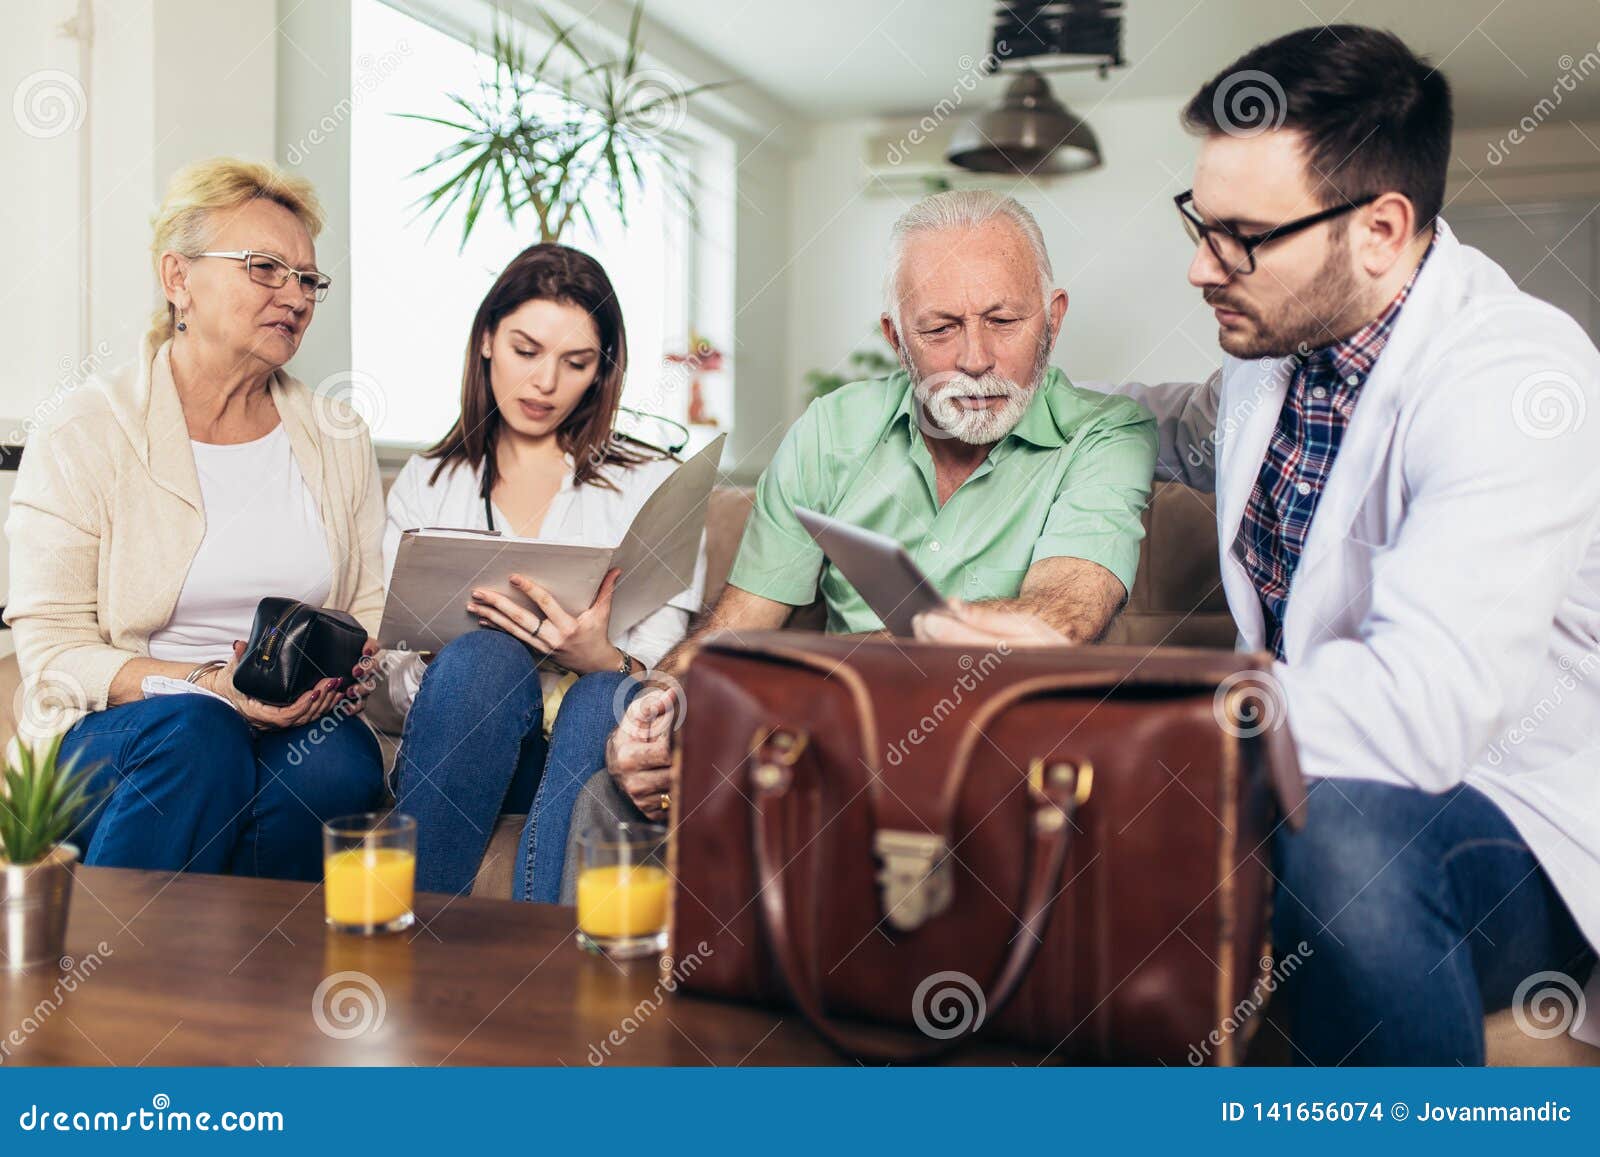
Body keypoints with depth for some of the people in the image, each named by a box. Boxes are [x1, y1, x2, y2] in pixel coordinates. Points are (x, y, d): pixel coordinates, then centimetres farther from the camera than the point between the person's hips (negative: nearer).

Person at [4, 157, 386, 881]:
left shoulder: (338, 441, 13)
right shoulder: (82, 437, 0)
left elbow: (374, 616, 13)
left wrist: (347, 671, -10)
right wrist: (205, 683, -20)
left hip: (298, 730, 3)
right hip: (108, 741, -2)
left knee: (341, 760, -30)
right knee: (195, 735, -35)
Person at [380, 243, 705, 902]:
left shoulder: (653, 485, 12)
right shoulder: (426, 484, 16)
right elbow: (397, 683, 10)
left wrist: (603, 661, -21)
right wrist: (436, 651, -13)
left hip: (596, 742, 0)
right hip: (461, 751, 1)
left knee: (612, 695, -35)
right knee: (485, 655, -33)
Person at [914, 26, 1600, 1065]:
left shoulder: (1514, 380, -24)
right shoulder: (1280, 341, 1)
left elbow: (1420, 712, -37)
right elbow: (1191, 432, 28)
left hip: (1515, 828, -7)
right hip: (1316, 766, 7)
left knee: (1341, 830, -38)